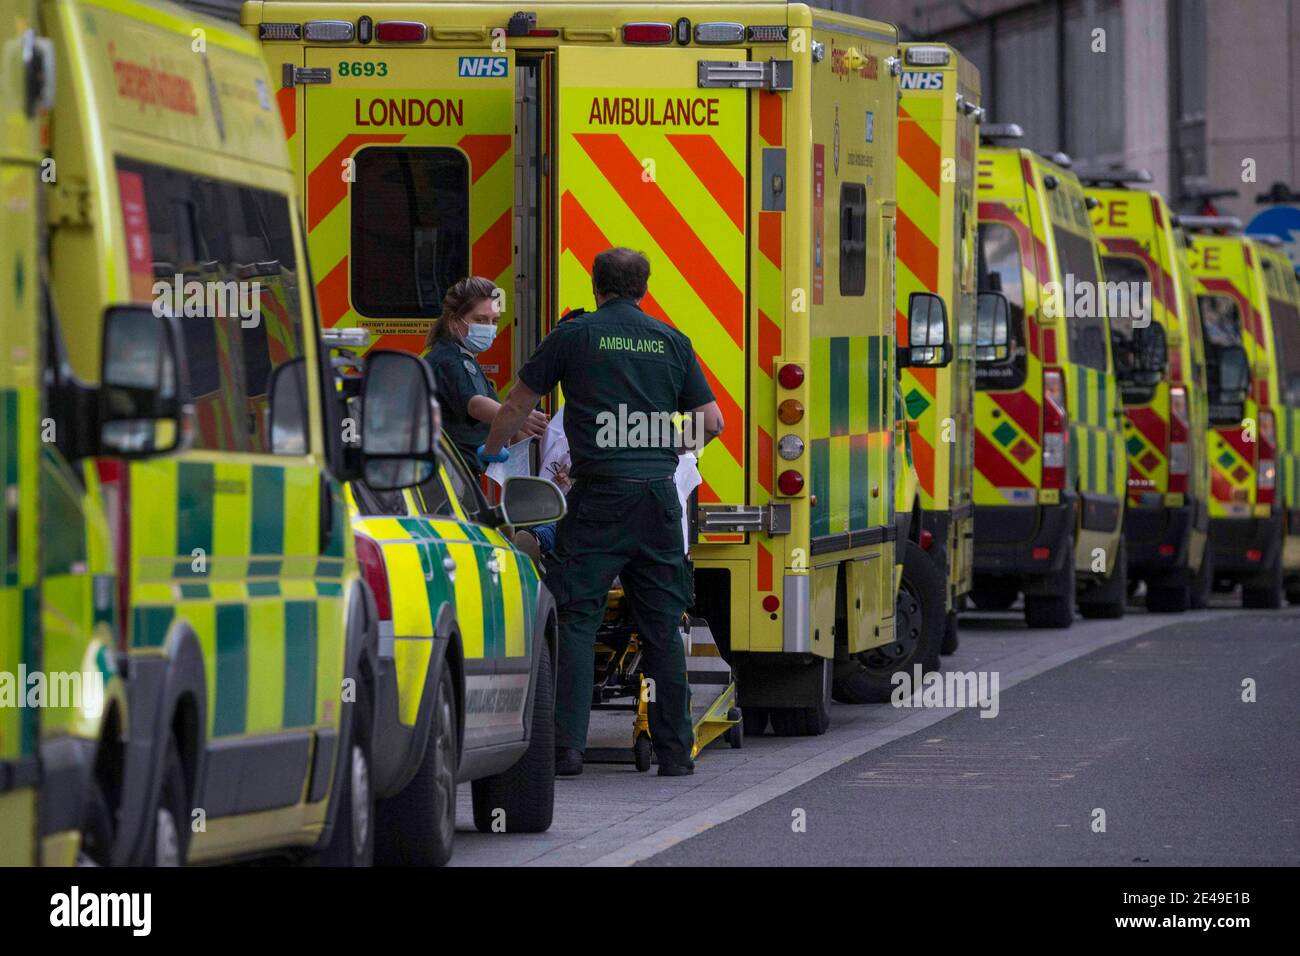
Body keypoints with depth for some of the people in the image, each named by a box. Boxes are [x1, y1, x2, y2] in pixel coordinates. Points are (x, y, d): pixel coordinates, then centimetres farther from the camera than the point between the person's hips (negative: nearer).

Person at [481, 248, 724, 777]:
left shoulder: (574, 336, 4)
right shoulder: (672, 341, 12)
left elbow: (515, 407, 12)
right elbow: (711, 422, 12)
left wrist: (489, 455, 29)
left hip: (599, 495, -3)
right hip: (659, 495, 3)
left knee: (576, 619, -1)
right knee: (663, 625, 8)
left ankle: (566, 746, -9)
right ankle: (674, 749, 9)